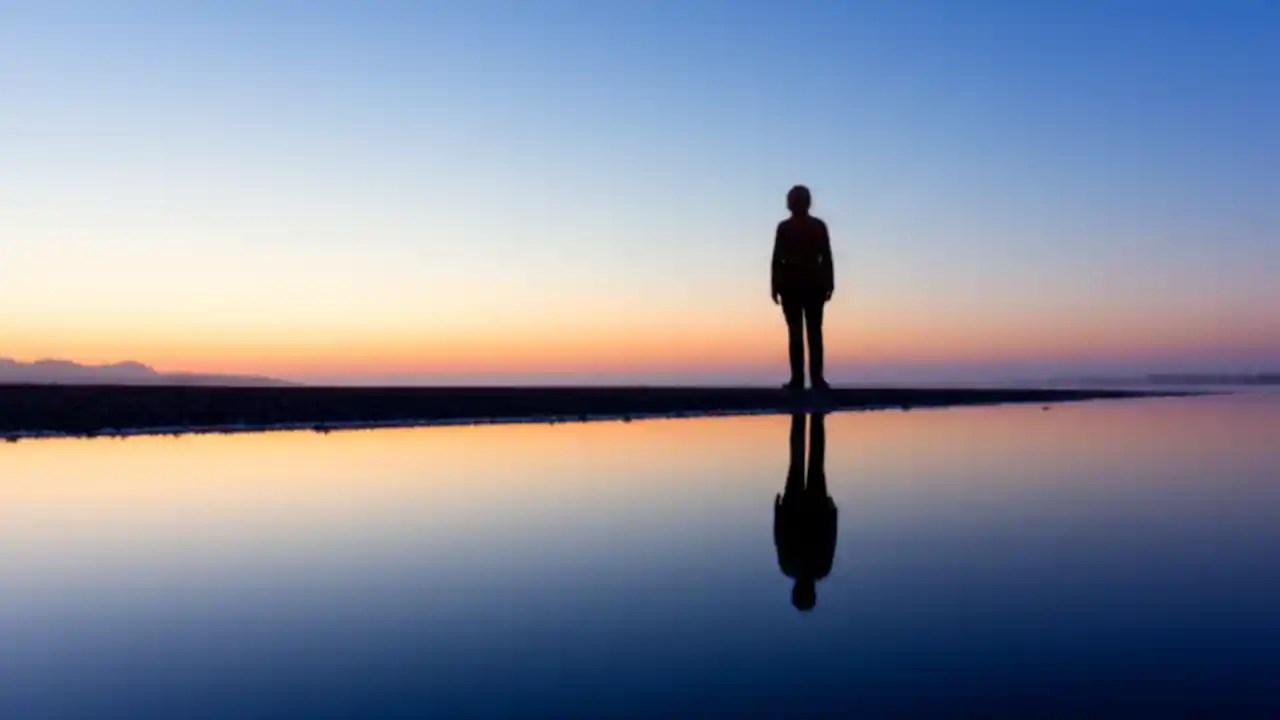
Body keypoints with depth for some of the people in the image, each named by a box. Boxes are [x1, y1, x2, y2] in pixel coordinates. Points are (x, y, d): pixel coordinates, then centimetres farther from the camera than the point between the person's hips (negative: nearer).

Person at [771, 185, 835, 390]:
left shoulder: (784, 227, -3)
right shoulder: (819, 225, 2)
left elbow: (777, 258, -5)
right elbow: (826, 256, 0)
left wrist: (775, 286, -1)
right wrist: (830, 283, 4)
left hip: (790, 284, -1)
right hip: (814, 283, 1)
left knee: (795, 332, -1)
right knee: (815, 331, 3)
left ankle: (797, 379, -5)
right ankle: (817, 378, -3)